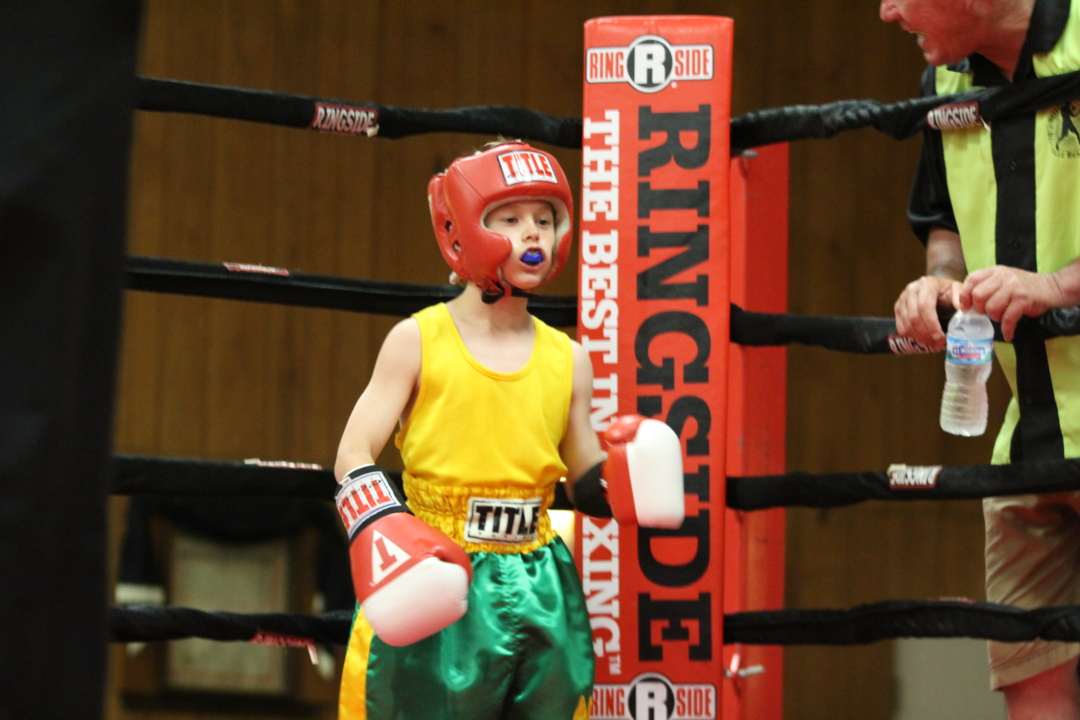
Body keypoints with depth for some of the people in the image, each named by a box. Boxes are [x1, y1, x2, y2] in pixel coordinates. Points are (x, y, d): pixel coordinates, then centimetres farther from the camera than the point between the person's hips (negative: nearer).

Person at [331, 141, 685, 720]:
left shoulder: (567, 360, 10)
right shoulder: (419, 341, -1)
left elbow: (586, 484, 16)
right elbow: (355, 456, -5)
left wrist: (624, 483, -7)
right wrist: (384, 531, -22)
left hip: (540, 592, 4)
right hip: (435, 589, -4)